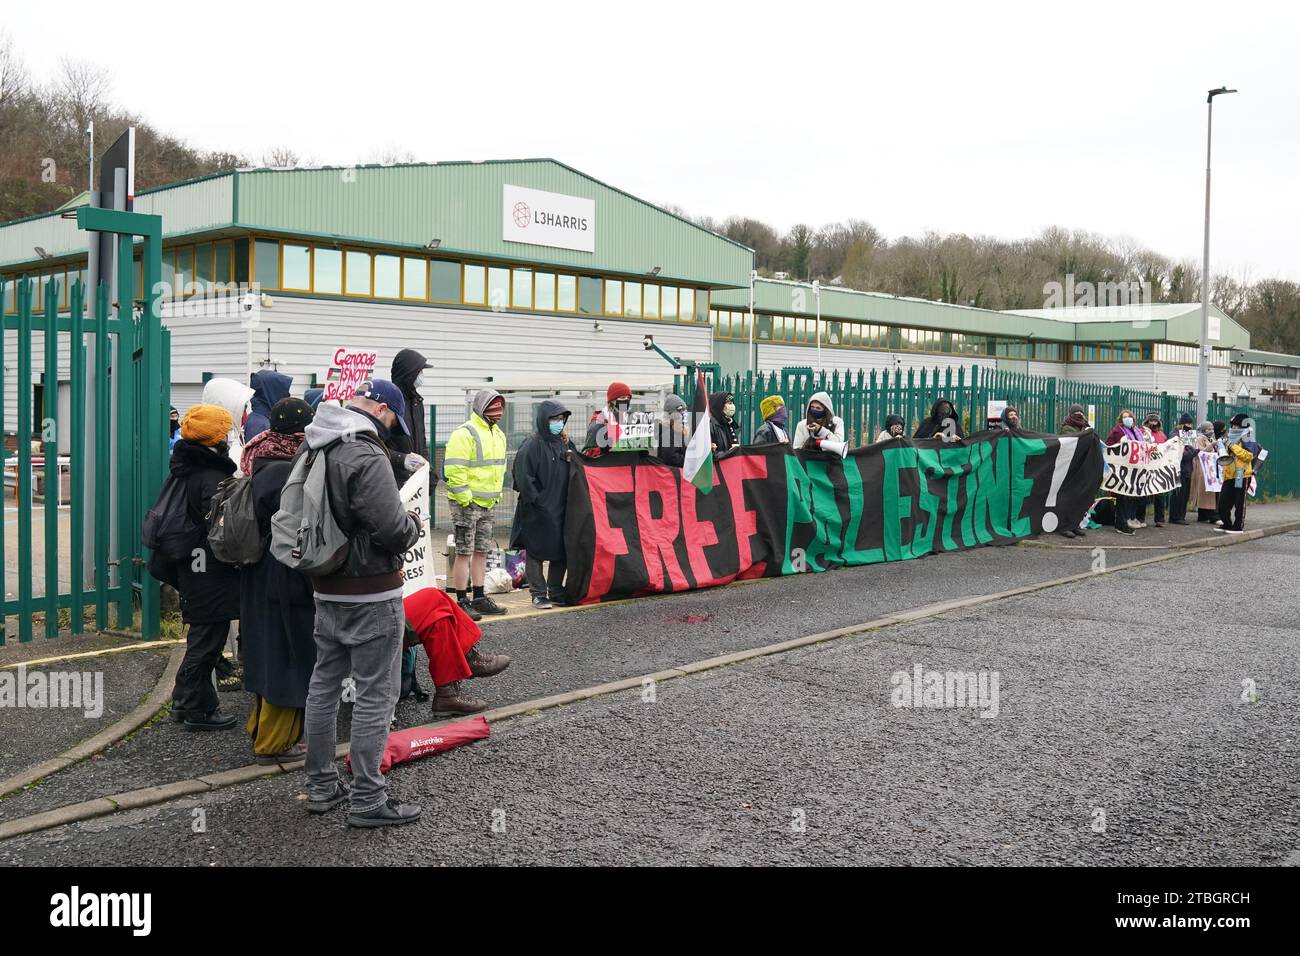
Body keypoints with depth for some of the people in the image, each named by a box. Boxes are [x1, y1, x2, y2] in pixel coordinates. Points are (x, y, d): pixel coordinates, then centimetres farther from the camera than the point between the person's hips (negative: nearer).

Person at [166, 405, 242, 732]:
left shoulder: (184, 471, 10)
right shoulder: (213, 479, -21)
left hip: (190, 569, 10)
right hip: (212, 574, -10)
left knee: (201, 639, 21)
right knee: (206, 642, 1)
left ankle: (184, 701, 31)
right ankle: (198, 710, 11)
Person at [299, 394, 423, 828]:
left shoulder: (311, 449, 7)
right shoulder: (366, 455, -21)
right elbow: (394, 530, -23)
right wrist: (414, 524, -3)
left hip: (326, 589, 9)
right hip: (371, 594, -9)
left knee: (323, 684, 16)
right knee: (375, 694, 0)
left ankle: (321, 786, 28)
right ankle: (367, 800, 7)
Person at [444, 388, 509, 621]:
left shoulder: (498, 435, 15)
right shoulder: (464, 434, -15)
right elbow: (454, 470, -20)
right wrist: (465, 498, -19)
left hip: (487, 505, 9)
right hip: (466, 504, -8)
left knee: (481, 552, 13)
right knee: (464, 553, -4)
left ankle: (479, 598, 22)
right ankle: (462, 602, 0)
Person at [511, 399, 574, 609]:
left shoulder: (565, 444, 12)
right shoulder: (532, 446, -9)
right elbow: (524, 477, -14)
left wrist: (570, 501, 7)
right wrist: (536, 501, -16)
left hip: (561, 509, 7)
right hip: (537, 511, -6)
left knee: (561, 552, 10)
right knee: (536, 552, 1)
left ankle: (556, 592, 21)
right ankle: (539, 594, 8)